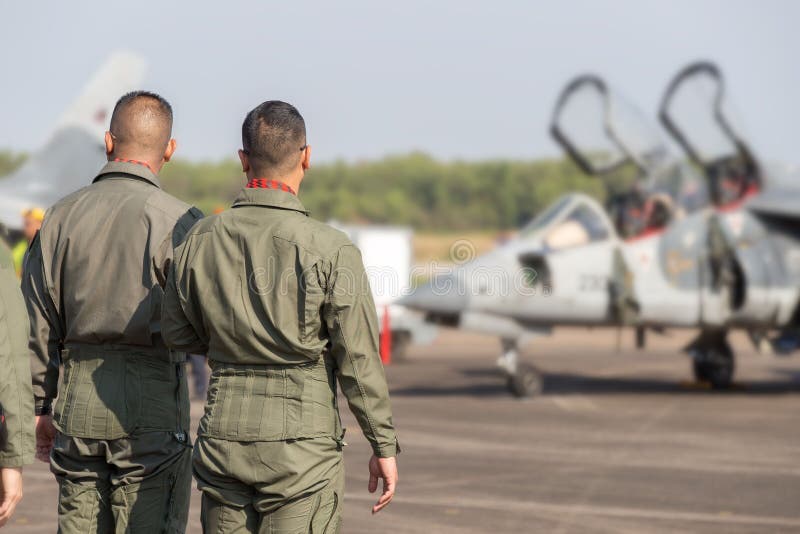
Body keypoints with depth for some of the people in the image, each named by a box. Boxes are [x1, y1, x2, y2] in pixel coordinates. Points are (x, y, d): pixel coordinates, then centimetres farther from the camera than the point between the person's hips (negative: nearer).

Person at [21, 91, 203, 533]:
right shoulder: (179, 222, -9)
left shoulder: (62, 216, 5)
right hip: (151, 406, -4)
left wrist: (42, 407, 15)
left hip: (77, 402, 4)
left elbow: (38, 326, 8)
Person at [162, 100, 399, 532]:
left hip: (224, 436, 4)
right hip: (301, 447, -4)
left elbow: (178, 333, 12)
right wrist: (384, 446, 1)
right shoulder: (330, 250, -13)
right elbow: (359, 360, -10)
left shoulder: (201, 240, -1)